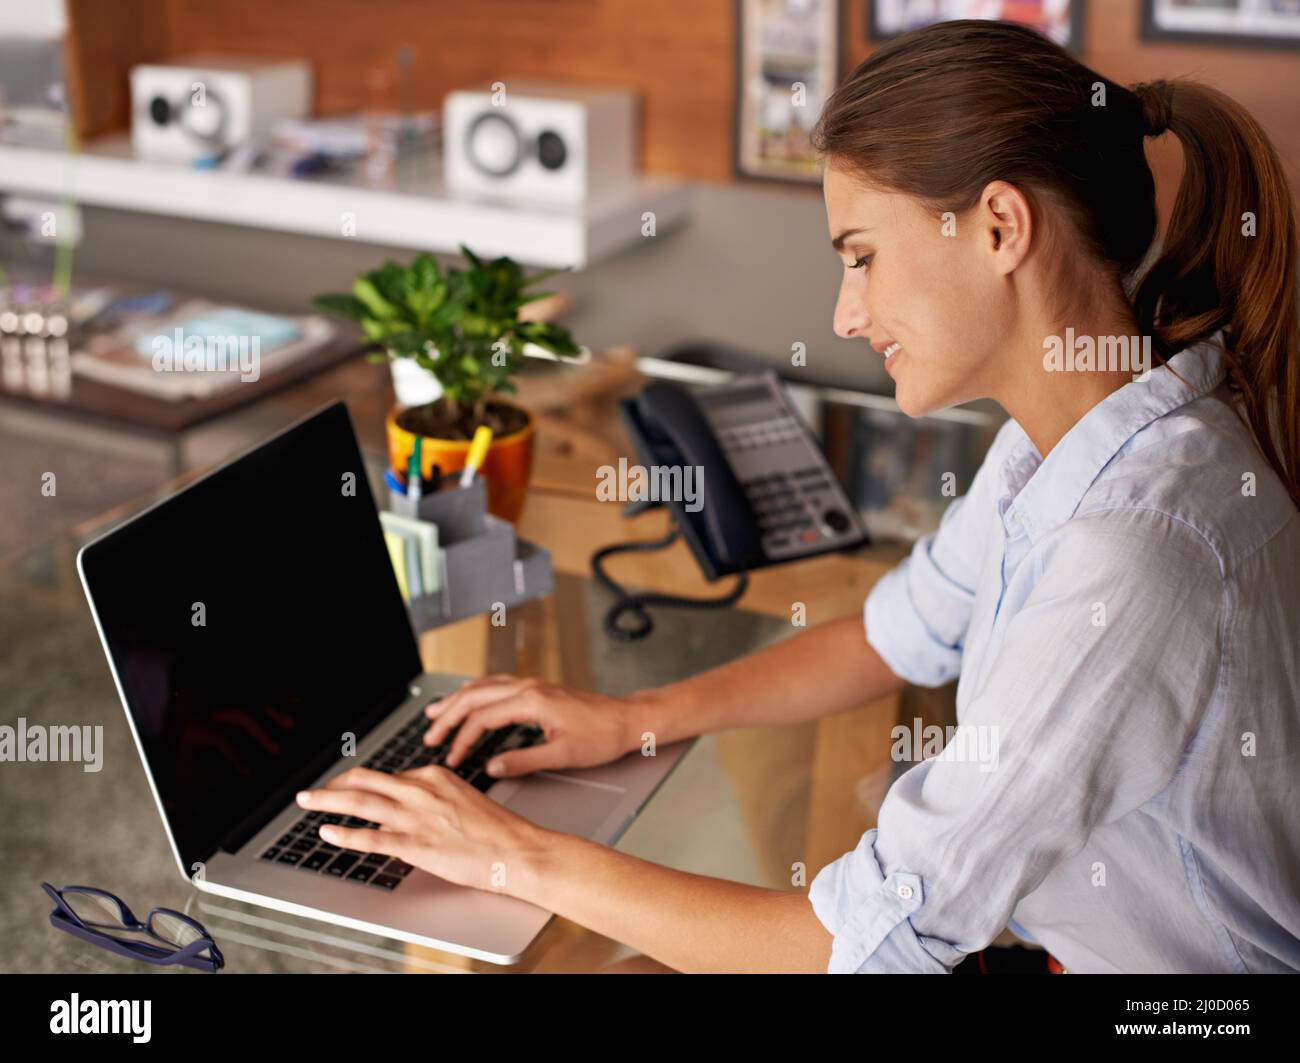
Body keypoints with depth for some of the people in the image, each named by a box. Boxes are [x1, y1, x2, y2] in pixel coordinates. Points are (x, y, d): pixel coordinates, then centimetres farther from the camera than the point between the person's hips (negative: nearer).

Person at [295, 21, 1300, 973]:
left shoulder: (1139, 551, -32)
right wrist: (635, 717, 4)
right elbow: (897, 635, 12)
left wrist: (522, 858, -19)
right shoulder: (1064, 435, -4)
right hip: (1064, 934, 7)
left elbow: (869, 943, -28)